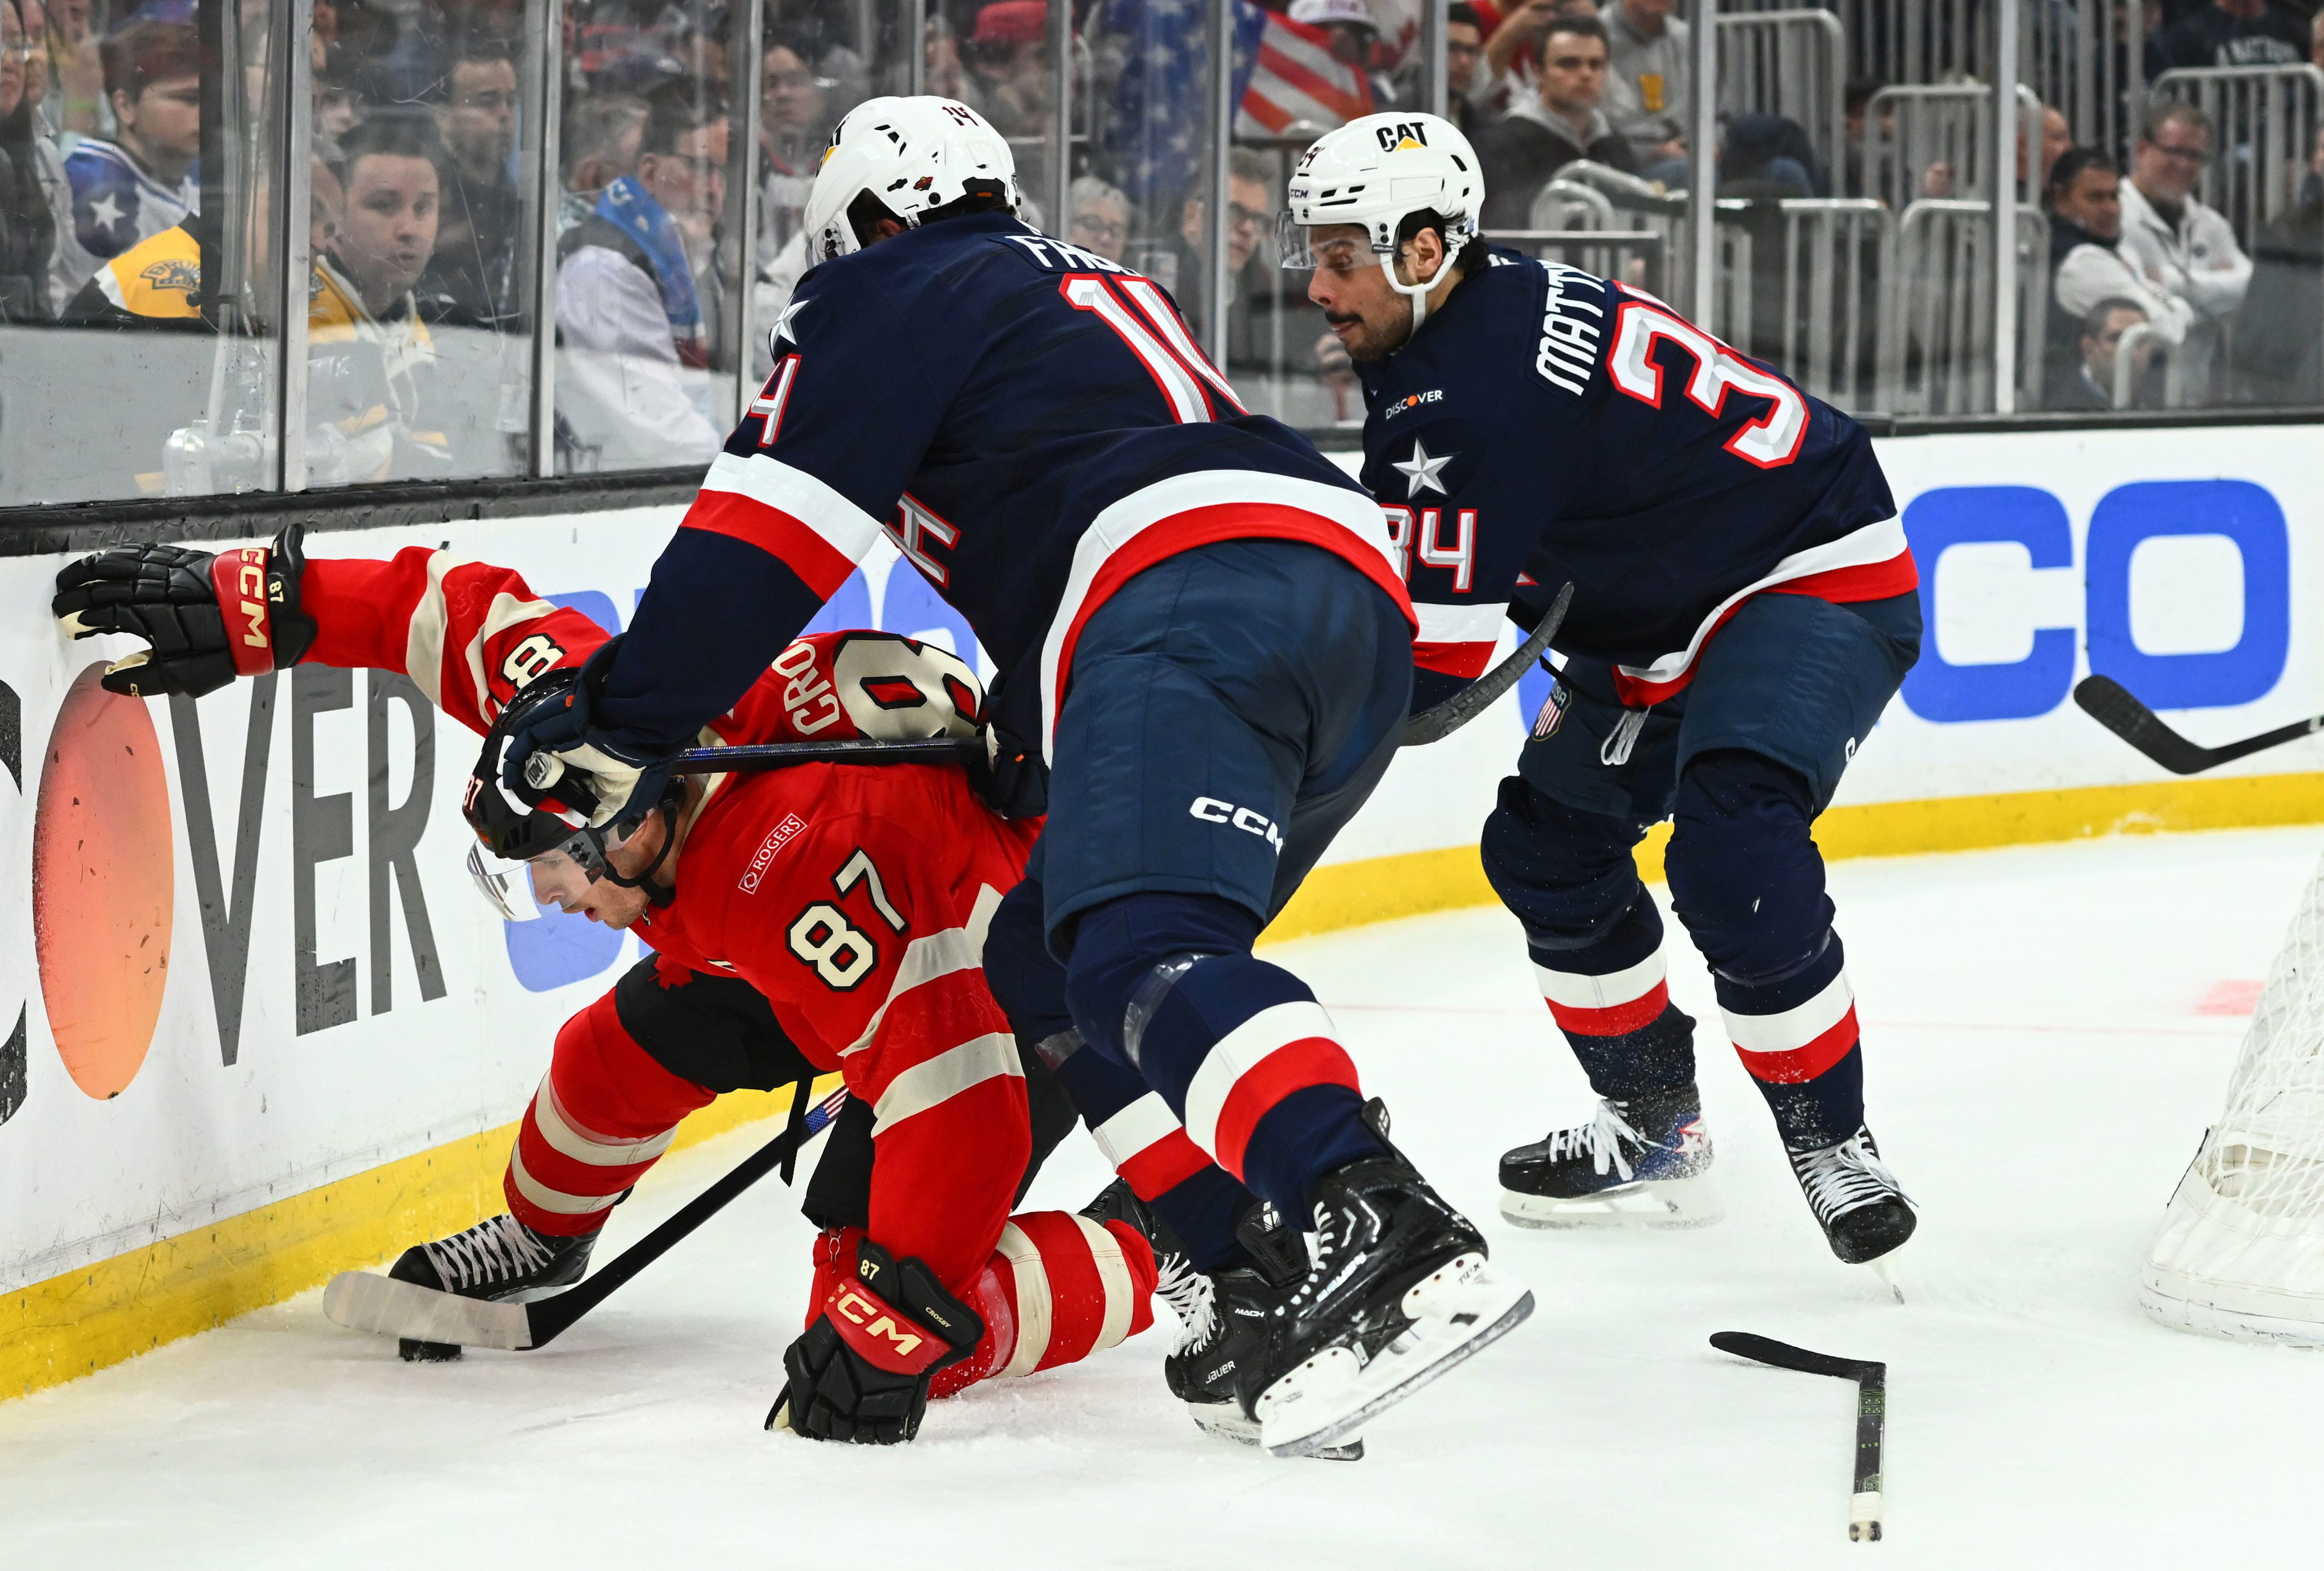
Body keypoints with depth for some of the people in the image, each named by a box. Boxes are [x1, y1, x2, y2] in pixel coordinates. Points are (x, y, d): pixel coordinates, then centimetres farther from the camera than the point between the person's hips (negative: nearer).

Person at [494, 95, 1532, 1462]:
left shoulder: (898, 292, 14)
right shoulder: (1097, 293, 39)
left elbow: (768, 539, 5)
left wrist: (618, 735, 9)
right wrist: (1018, 763, 52)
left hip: (1195, 587, -9)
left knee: (1137, 954, -25)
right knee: (1049, 975, 16)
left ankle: (1390, 1238, -47)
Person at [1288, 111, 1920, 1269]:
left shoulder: (1484, 383, -29)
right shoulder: (1427, 354, 2)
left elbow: (1429, 665, -27)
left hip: (1816, 577, -11)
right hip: (1665, 613, 11)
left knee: (1730, 846, -30)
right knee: (1547, 842, 13)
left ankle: (1828, 1139, -16)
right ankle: (1653, 1130, 26)